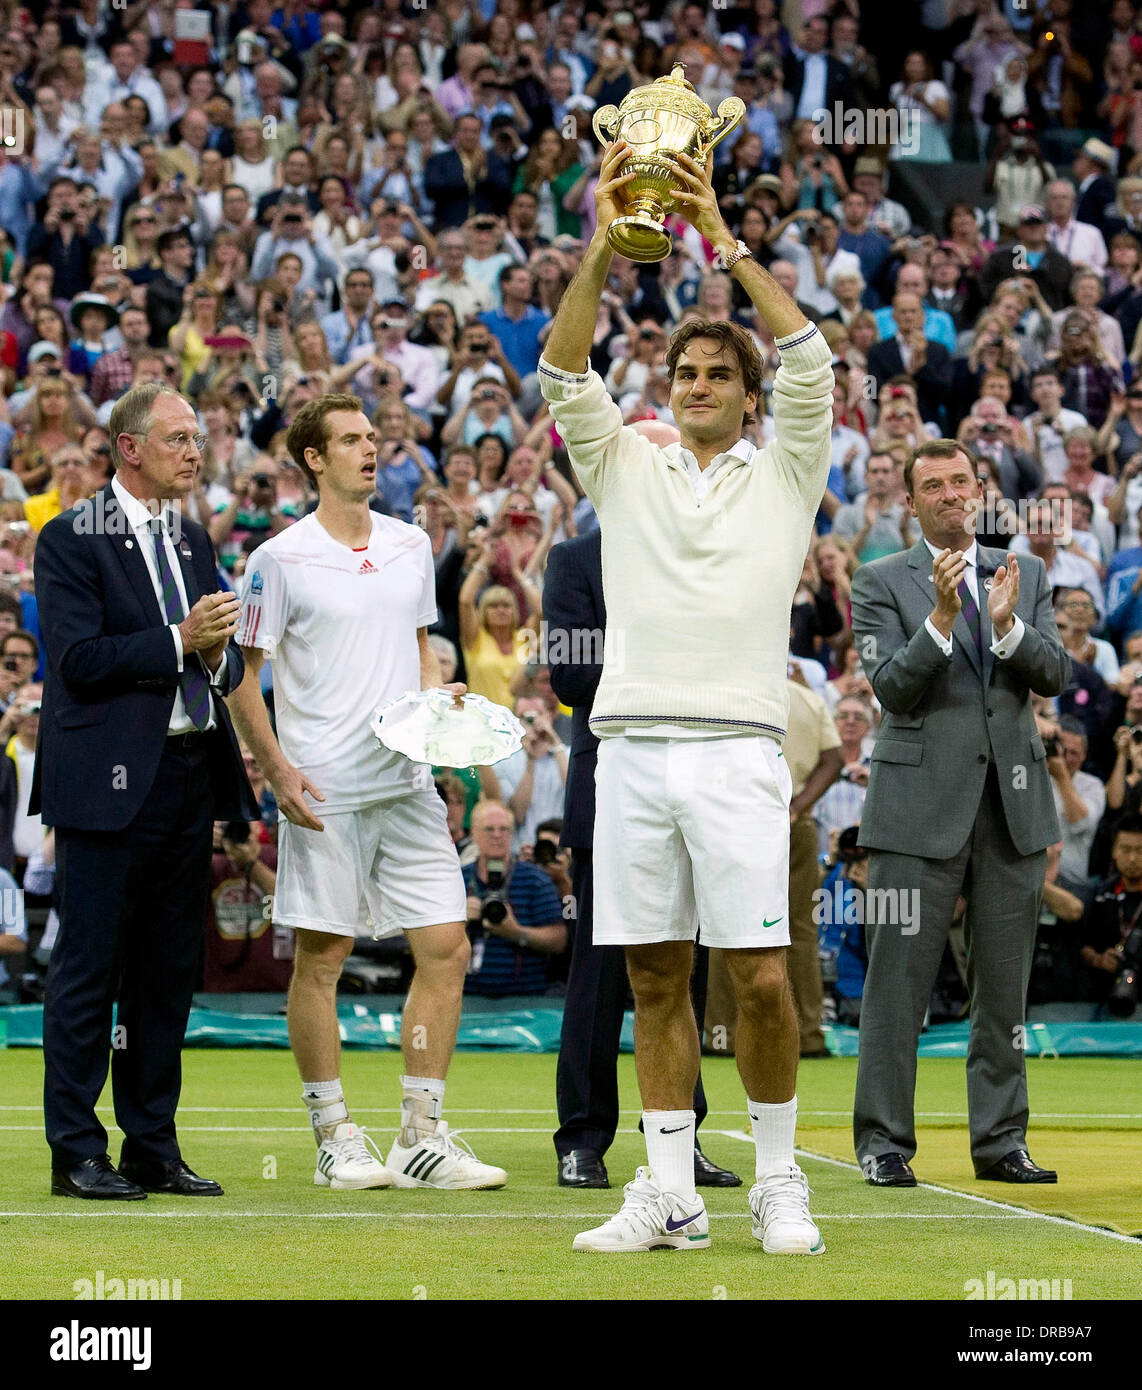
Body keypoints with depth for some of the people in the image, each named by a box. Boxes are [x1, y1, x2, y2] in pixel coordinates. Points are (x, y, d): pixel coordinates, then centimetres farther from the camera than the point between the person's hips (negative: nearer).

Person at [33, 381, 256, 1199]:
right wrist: (179, 642, -17)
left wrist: (219, 652, -3)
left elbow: (226, 663, 19)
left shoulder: (193, 540, 17)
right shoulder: (72, 540, -5)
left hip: (190, 774, 7)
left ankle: (154, 1146, 16)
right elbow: (79, 658, -15)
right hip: (110, 779, -7)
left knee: (170, 971, 10)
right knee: (90, 969, -2)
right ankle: (76, 1153, 2)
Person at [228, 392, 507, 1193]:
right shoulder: (281, 560, -4)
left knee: (446, 948, 0)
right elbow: (242, 675, -2)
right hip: (324, 789, -5)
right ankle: (336, 1141, 9)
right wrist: (277, 769, -11)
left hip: (407, 782, 5)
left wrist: (438, 700, 5)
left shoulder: (411, 546, 11)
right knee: (320, 959, 0)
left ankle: (423, 1140, 7)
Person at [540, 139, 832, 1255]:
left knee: (761, 976, -8)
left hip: (737, 750, -2)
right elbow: (563, 375, 3)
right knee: (656, 980, 3)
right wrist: (603, 245, -8)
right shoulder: (624, 465, 16)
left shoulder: (784, 472, 10)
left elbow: (809, 365, -4)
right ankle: (670, 1195, 7)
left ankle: (778, 1183, 6)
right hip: (631, 743, 2)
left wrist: (725, 241, -8)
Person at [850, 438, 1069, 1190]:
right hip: (921, 802, -4)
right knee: (900, 979, -4)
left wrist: (1007, 625, -16)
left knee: (1005, 981, 7)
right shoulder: (882, 583, 2)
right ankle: (884, 1141, 2)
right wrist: (942, 617, -22)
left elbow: (1057, 673, 2)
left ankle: (1001, 1139, 14)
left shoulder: (1026, 575, 13)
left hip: (1013, 798, 4)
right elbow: (892, 686, -9)